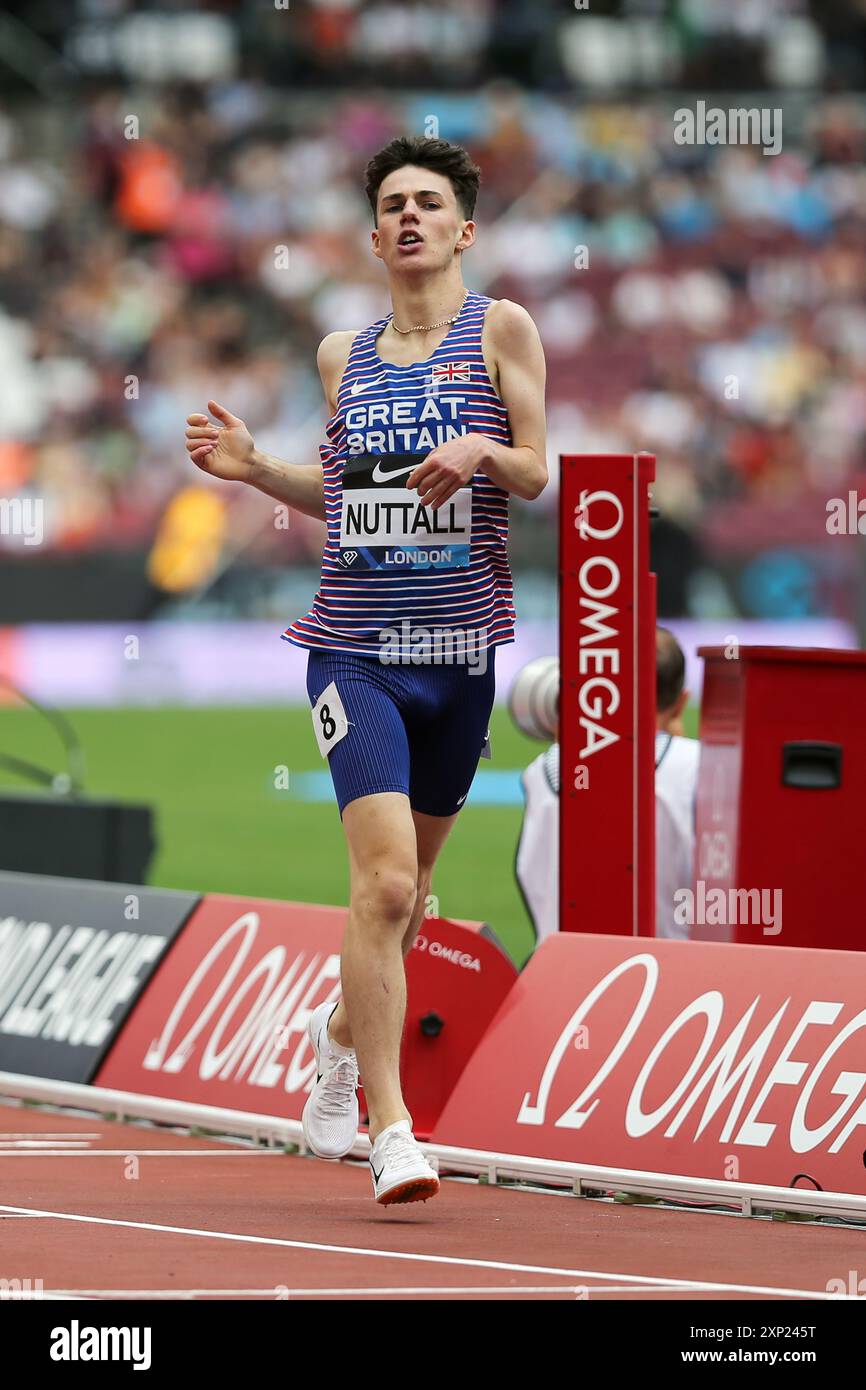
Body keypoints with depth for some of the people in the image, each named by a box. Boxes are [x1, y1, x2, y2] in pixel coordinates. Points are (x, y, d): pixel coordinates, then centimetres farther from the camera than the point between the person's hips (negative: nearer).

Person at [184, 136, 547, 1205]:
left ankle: (343, 1029, 44)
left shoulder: (500, 329, 3)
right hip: (356, 645, 0)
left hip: (460, 643, 0)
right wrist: (254, 468, 5)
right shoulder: (343, 354, 10)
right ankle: (390, 1130, -15)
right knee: (384, 876, -16)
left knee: (404, 886, 14)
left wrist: (480, 450, -21)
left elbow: (535, 474, -1)